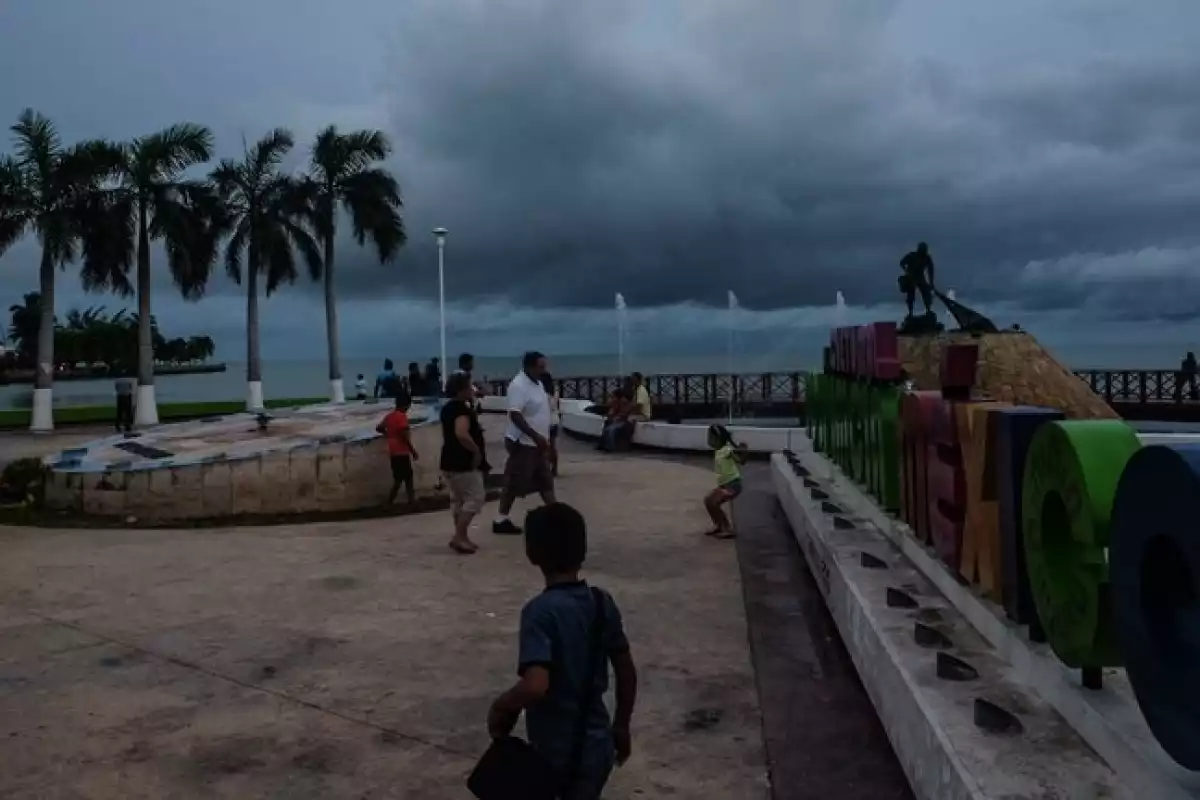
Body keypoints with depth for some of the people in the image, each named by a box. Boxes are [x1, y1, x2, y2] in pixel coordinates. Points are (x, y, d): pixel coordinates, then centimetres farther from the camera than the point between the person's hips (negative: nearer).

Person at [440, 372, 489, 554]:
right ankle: (459, 537, -5)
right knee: (475, 497, -3)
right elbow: (461, 434, -36)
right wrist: (477, 450, -22)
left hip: (450, 461, 10)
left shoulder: (448, 407, 11)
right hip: (464, 462, -10)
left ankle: (461, 536, 21)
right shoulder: (462, 409, -20)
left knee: (458, 500, 16)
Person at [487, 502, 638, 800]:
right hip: (596, 746, 6)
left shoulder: (540, 611, -22)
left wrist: (500, 707, -13)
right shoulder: (602, 602, -3)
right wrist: (621, 726, 18)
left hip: (554, 752, -5)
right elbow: (627, 672, 5)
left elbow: (535, 685, -33)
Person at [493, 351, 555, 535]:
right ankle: (501, 520, 7)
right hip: (522, 443, -9)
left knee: (545, 480, 13)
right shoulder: (519, 385, -19)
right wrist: (536, 436, -28)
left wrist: (544, 438, 19)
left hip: (536, 443, 9)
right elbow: (515, 415, -27)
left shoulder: (537, 383, 10)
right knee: (514, 483, -2)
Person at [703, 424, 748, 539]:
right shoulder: (718, 452, 9)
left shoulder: (727, 450, -16)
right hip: (724, 484, 9)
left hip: (732, 484, -9)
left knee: (713, 503, -15)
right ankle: (718, 526, 23)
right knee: (708, 500, 12)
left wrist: (743, 452, -43)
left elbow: (741, 461, -30)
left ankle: (728, 529, -6)